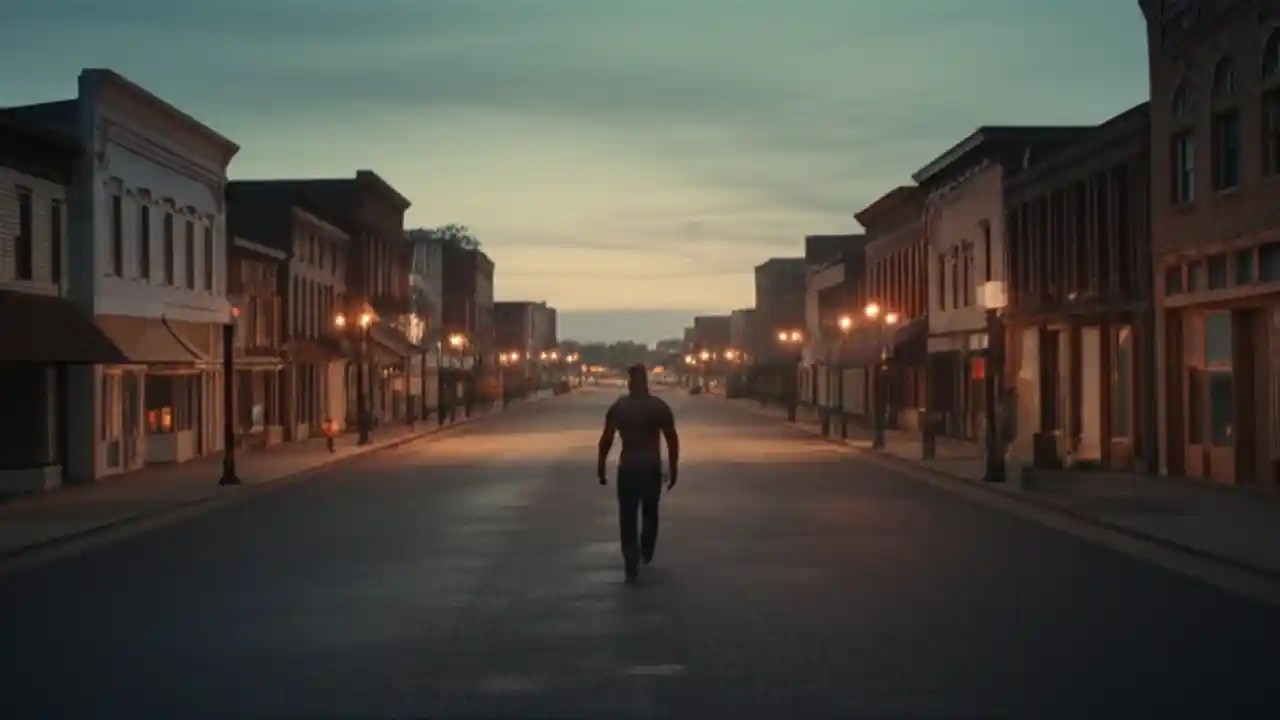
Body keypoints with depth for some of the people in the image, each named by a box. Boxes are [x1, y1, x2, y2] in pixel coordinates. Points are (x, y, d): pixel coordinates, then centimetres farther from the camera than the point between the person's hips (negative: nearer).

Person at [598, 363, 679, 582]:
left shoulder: (618, 407, -3)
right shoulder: (660, 407, -3)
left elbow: (606, 440, -6)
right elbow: (672, 440, -3)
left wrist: (601, 468, 2)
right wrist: (674, 469, 5)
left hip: (628, 468, -1)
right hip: (652, 468, 1)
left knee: (628, 518, 3)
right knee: (650, 513, 23)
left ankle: (632, 566, -5)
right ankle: (646, 554, 36)